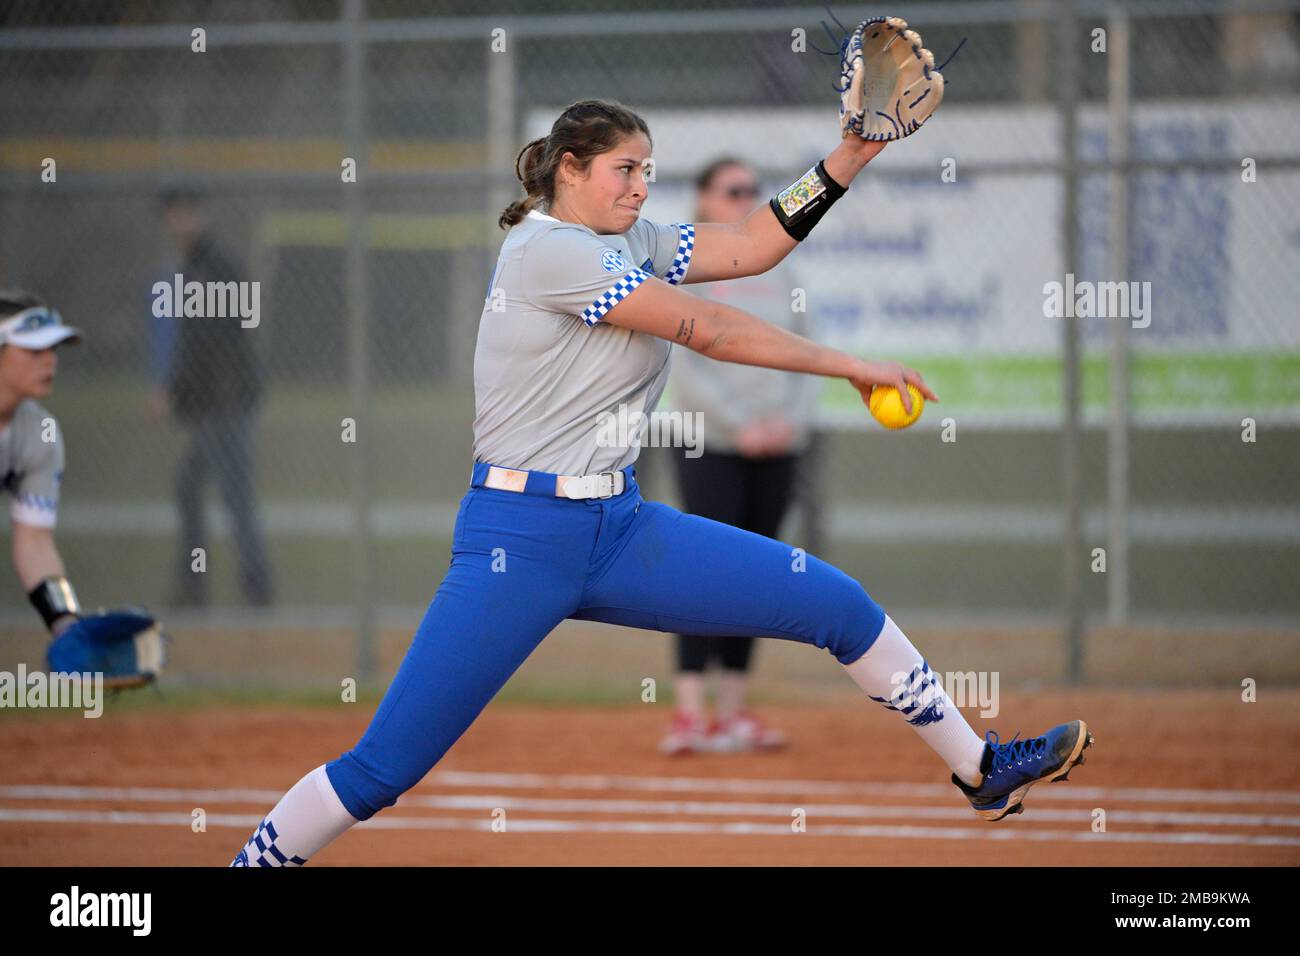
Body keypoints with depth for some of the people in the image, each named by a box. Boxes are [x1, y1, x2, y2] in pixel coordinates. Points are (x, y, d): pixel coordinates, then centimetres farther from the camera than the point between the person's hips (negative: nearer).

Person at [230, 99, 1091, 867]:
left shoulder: (631, 245, 12)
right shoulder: (544, 250, -13)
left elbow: (753, 247, 10)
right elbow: (706, 330, -14)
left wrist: (854, 155, 0)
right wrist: (851, 366, -8)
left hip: (621, 533, 8)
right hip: (519, 539, -8)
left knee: (841, 606, 4)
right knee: (382, 772, -13)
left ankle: (981, 772, 17)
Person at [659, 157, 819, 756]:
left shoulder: (778, 272, 15)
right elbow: (683, 367, -9)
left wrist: (795, 419, -2)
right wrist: (739, 425, -16)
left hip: (777, 448, 5)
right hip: (711, 445, -5)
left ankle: (733, 712, 9)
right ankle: (689, 714, -15)